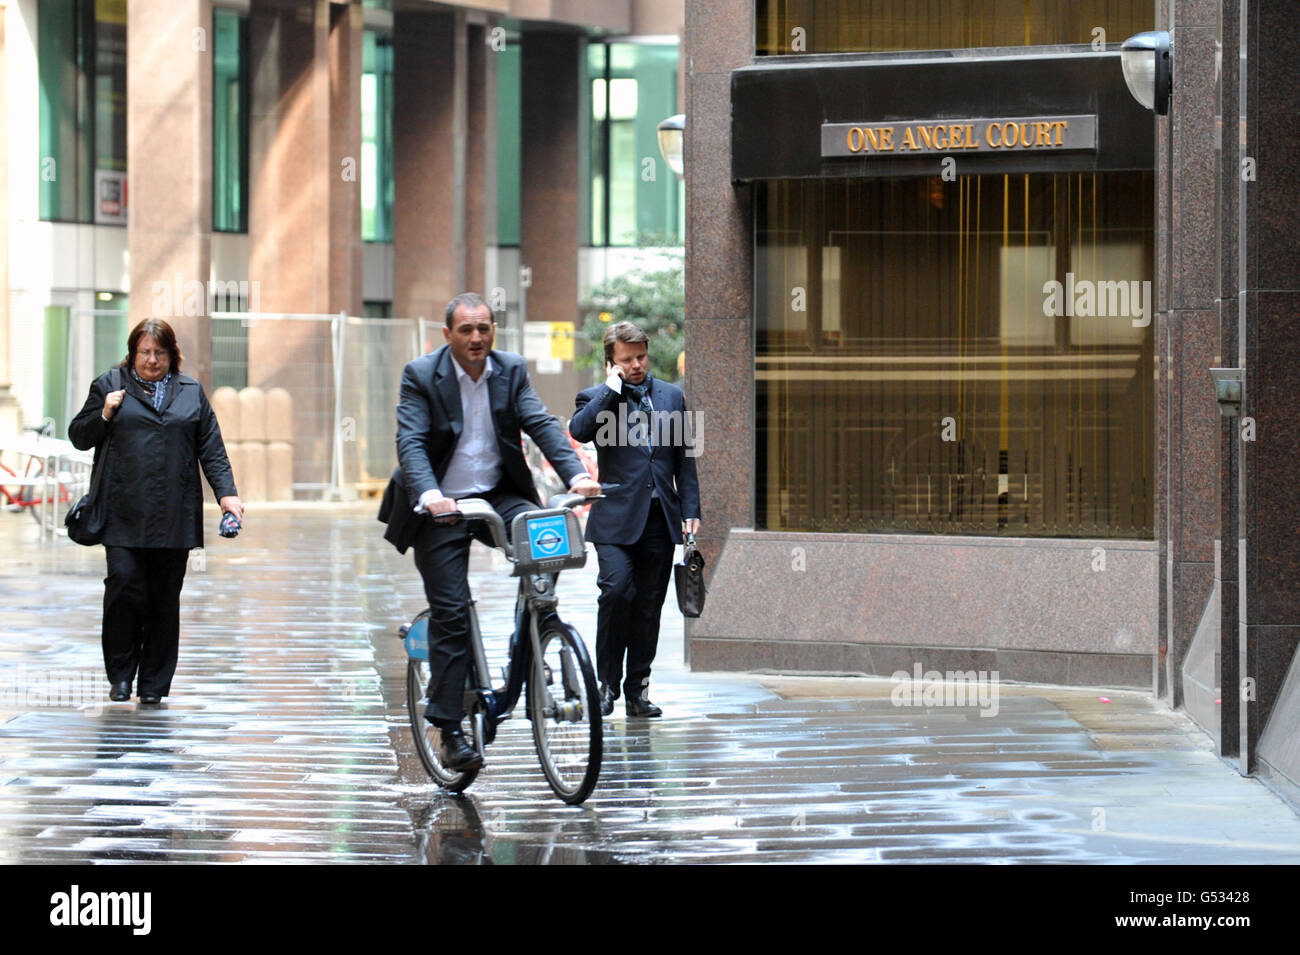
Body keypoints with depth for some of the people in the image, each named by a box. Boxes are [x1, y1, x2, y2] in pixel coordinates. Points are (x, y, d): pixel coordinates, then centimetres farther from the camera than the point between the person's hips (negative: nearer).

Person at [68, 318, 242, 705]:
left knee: (164, 598, 2)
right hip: (124, 512, -2)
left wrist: (227, 493, 1)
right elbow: (79, 437, 13)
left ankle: (155, 684, 9)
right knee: (124, 585, -14)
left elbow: (211, 450, 13)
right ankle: (120, 674, 0)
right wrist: (105, 415, -5)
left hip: (174, 514, 2)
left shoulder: (191, 392, 15)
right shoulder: (109, 385, 10)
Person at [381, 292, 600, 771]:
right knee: (450, 613, -6)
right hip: (441, 506, -3)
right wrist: (429, 495, -37)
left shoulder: (511, 371, 1)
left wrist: (575, 474, -25)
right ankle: (448, 731, -1)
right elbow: (410, 443, -18)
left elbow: (542, 424, -8)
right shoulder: (421, 376, -9)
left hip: (499, 495, 3)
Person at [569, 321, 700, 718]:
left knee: (649, 604, 5)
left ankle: (637, 690, 11)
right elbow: (580, 430, -18)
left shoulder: (671, 396, 14)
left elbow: (684, 458, 15)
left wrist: (690, 510, 7)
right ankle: (607, 682, -6)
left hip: (660, 519, 3)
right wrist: (612, 388, -11)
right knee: (616, 591, -18)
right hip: (618, 517, -3)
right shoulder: (597, 398, 5)